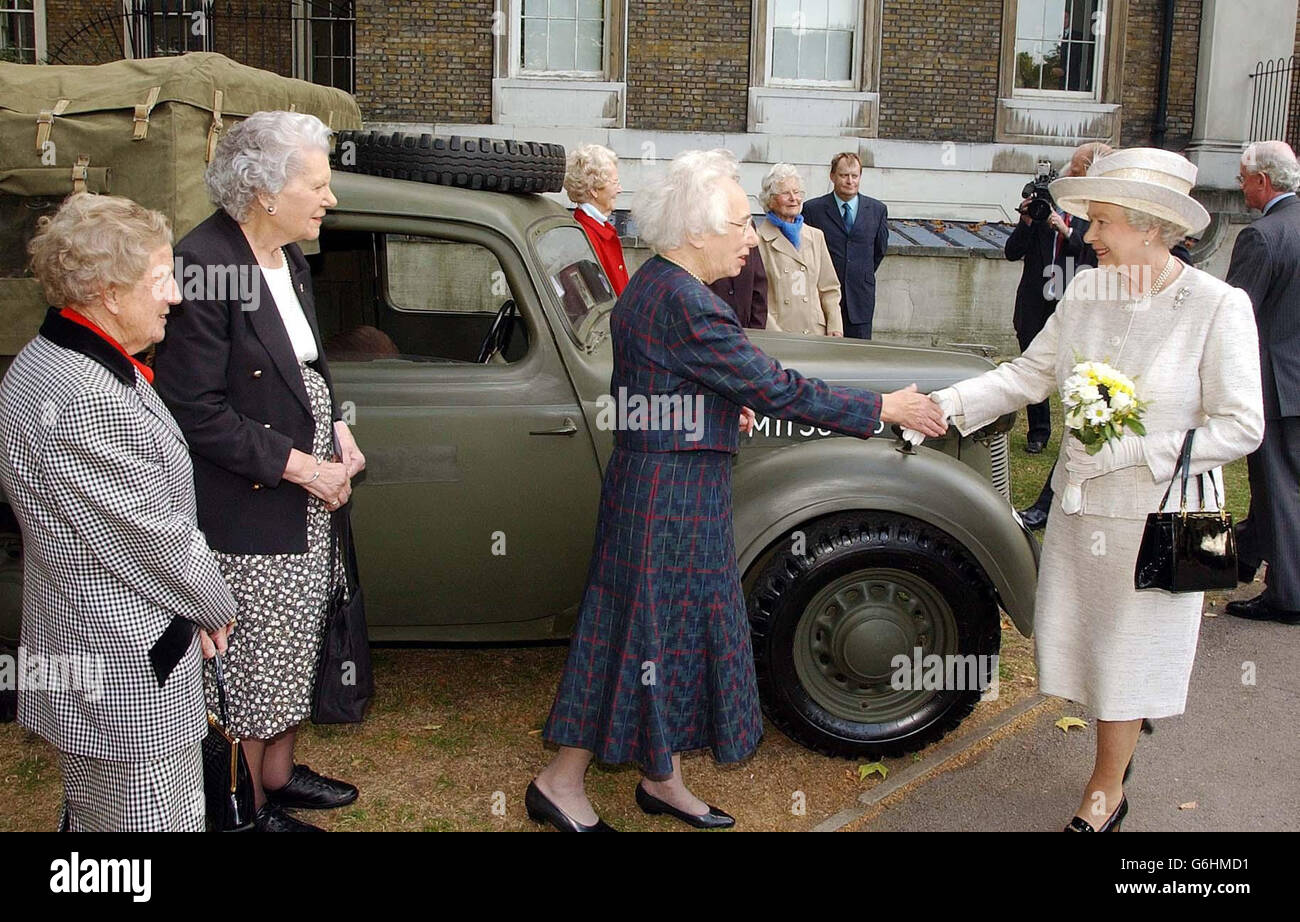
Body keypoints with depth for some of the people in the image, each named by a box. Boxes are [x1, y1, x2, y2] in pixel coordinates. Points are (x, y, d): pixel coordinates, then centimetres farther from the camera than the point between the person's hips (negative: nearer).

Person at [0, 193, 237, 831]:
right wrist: (215, 606, -4)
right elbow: (151, 530, -21)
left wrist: (195, 606, 6)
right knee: (153, 820, 3)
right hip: (127, 662, -11)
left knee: (94, 813, 24)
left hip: (83, 636, 11)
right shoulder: (87, 396, -27)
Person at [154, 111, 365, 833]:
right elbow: (196, 410, -22)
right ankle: (252, 806, 26)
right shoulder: (202, 264, -21)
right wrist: (299, 466, -19)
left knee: (295, 645, 20)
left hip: (306, 501, 9)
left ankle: (280, 773, 39)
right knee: (252, 661, 7)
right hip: (245, 509, -8)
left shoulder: (288, 257, 6)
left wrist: (338, 432, 2)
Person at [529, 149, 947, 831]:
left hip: (653, 485, 10)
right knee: (650, 634, 2)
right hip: (672, 498, -10)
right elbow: (777, 390, -21)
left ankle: (663, 780, 30)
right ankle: (560, 783, 17)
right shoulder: (685, 304, -23)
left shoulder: (650, 285, 9)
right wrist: (883, 408, -14)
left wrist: (721, 409, 9)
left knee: (673, 633, 17)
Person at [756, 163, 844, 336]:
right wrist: (774, 334, -14)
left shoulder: (815, 236, 17)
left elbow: (829, 289, 18)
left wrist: (835, 326, 4)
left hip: (816, 334, 5)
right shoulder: (758, 240, -2)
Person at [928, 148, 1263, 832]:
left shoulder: (1219, 307, -15)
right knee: (1080, 636, 14)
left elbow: (1239, 428, -14)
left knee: (1128, 651, 9)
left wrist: (1127, 451, -21)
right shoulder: (1086, 289, -1)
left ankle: (1104, 796, 29)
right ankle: (1117, 754, 39)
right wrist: (949, 404, -7)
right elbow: (1029, 373, 5)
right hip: (1080, 505, 5)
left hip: (1158, 514, -5)